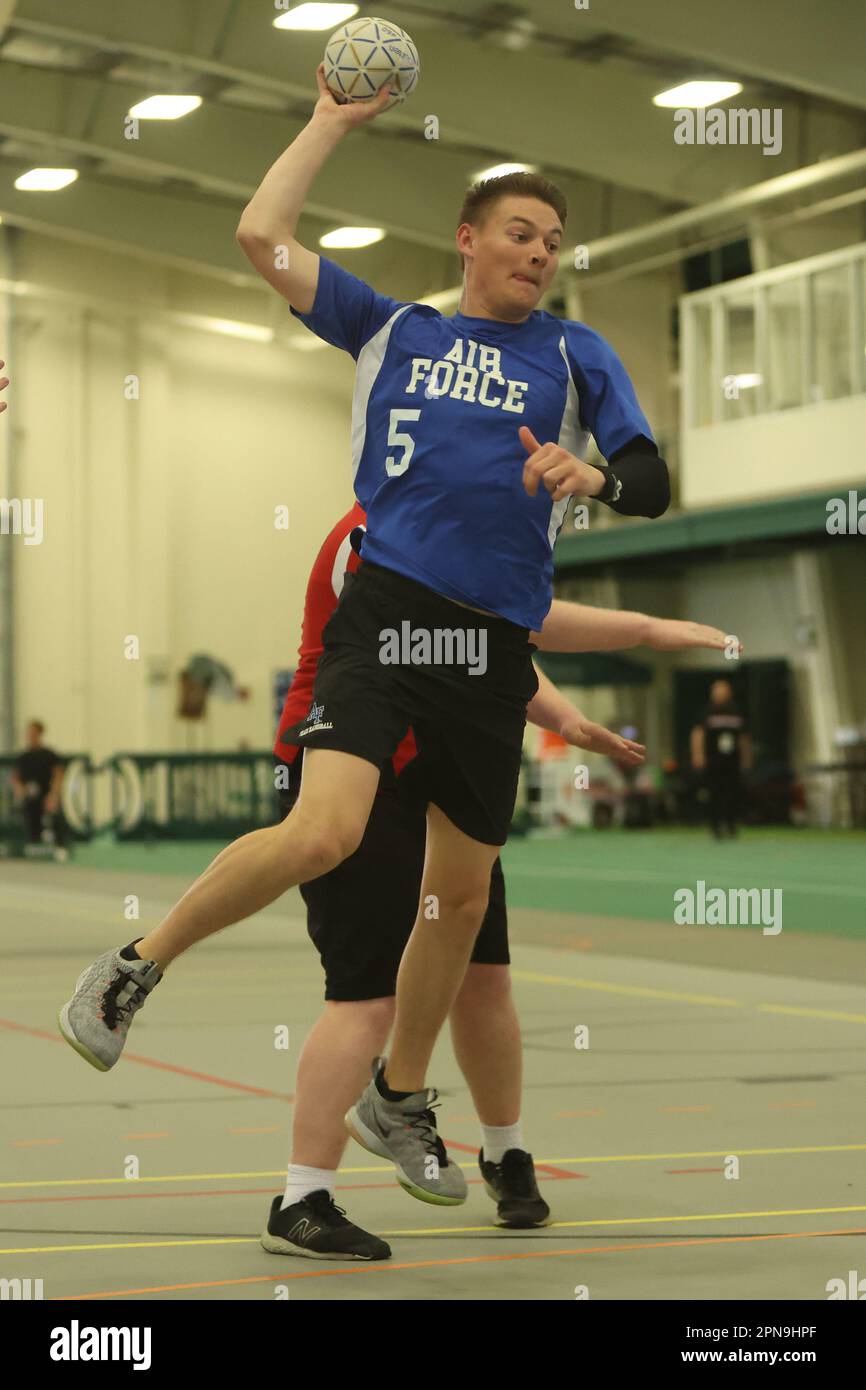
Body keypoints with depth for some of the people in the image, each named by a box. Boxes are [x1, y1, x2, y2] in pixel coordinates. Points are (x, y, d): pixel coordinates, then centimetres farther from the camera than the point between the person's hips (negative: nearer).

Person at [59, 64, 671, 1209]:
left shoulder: (575, 354, 17)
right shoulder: (392, 328, 15)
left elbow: (652, 482, 9)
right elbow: (263, 235, 9)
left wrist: (592, 477, -13)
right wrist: (334, 121, 14)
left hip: (497, 644, 3)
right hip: (386, 610, -3)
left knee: (461, 891, 9)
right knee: (325, 830, -25)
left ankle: (399, 1102, 30)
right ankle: (134, 969, -4)